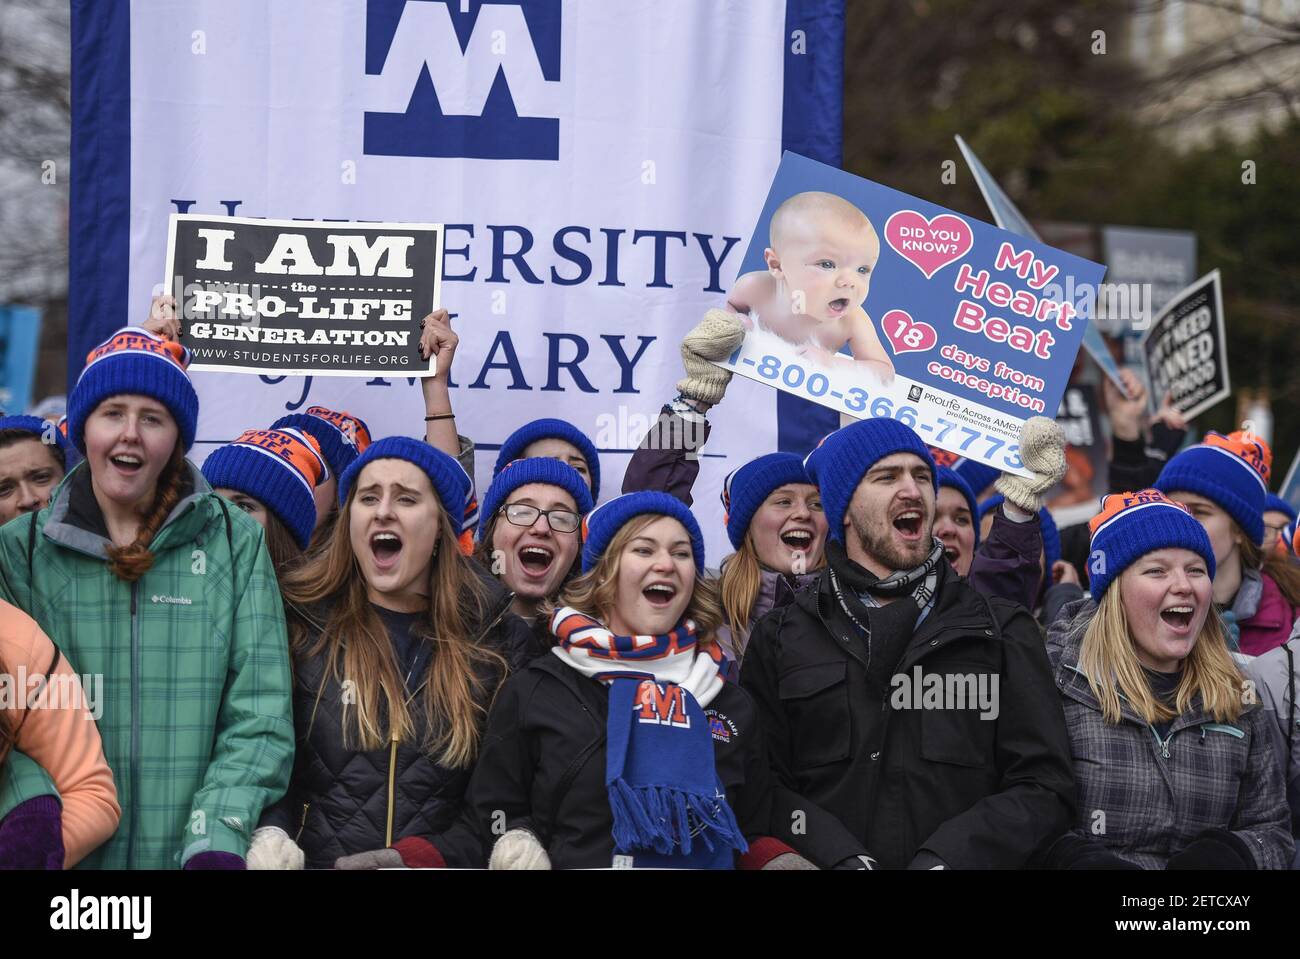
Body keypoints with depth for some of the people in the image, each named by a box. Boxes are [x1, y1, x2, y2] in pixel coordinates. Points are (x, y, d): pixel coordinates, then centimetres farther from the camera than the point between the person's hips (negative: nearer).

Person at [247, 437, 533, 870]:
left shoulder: (497, 637, 10)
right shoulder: (302, 622, 8)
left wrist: (430, 855, -9)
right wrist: (270, 834, -13)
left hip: (443, 863, 0)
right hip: (313, 859, 0)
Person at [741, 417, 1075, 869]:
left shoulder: (1004, 631, 14)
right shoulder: (780, 641, 14)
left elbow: (1045, 788, 6)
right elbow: (765, 791, 5)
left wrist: (944, 858, -8)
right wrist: (842, 860, -12)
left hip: (958, 864, 0)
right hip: (821, 867, 0)